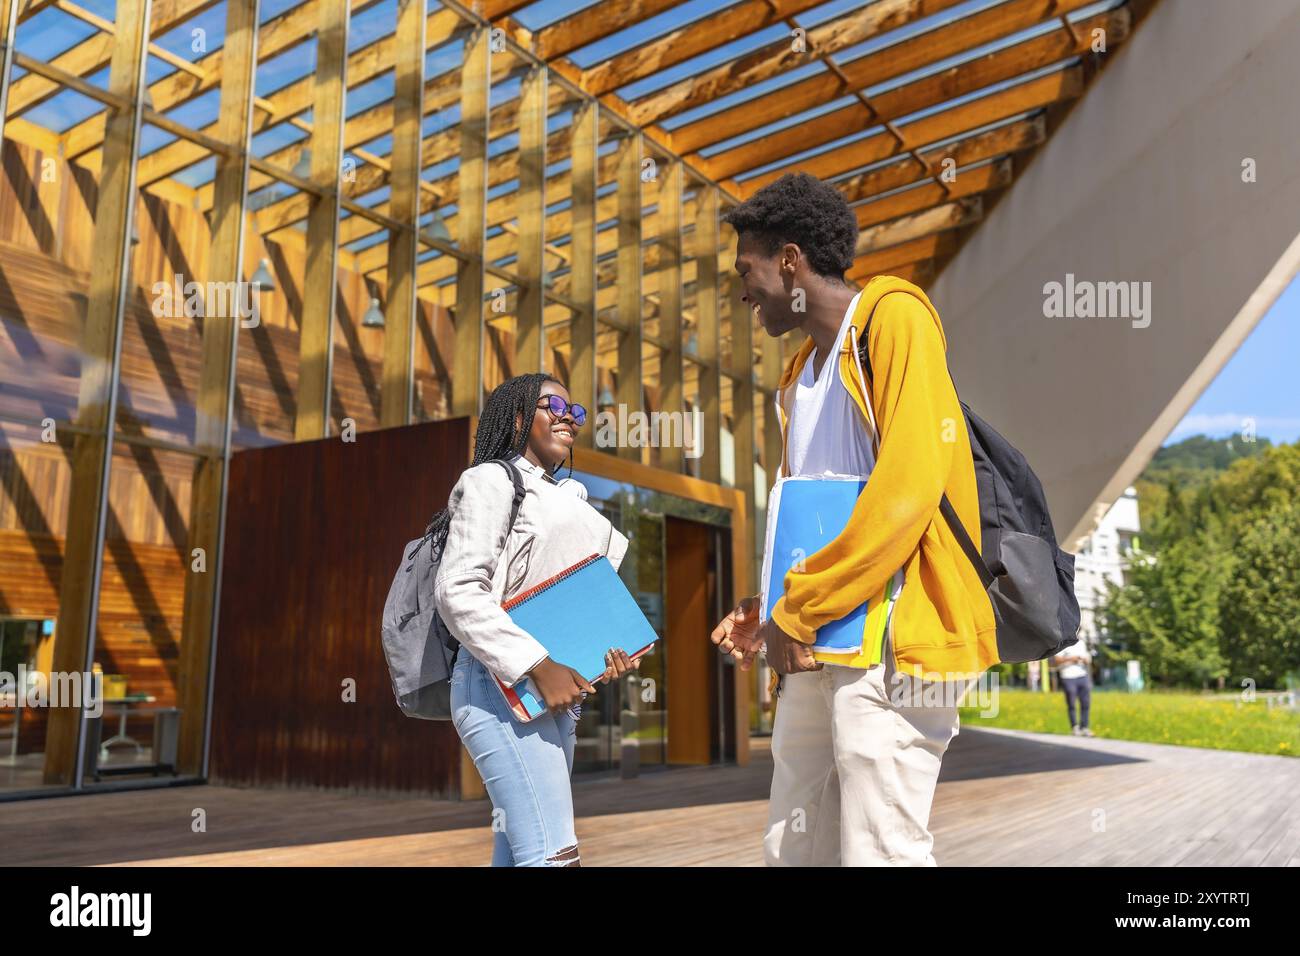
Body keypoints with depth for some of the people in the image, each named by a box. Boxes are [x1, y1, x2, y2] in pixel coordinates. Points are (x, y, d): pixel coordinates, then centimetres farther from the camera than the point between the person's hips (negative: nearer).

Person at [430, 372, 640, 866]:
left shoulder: (563, 498, 23)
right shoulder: (492, 481, -2)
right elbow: (458, 591, -14)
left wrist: (605, 652, 2)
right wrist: (538, 667, -21)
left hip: (555, 694, 9)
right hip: (505, 685, -9)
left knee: (517, 852, 9)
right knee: (555, 854, -17)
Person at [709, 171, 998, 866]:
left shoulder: (893, 318, -4)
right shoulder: (801, 375, 22)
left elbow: (909, 487, -16)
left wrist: (799, 609, -12)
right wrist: (774, 610, 10)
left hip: (889, 640, -8)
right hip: (815, 648, 8)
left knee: (880, 852, -7)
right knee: (791, 850, 9)